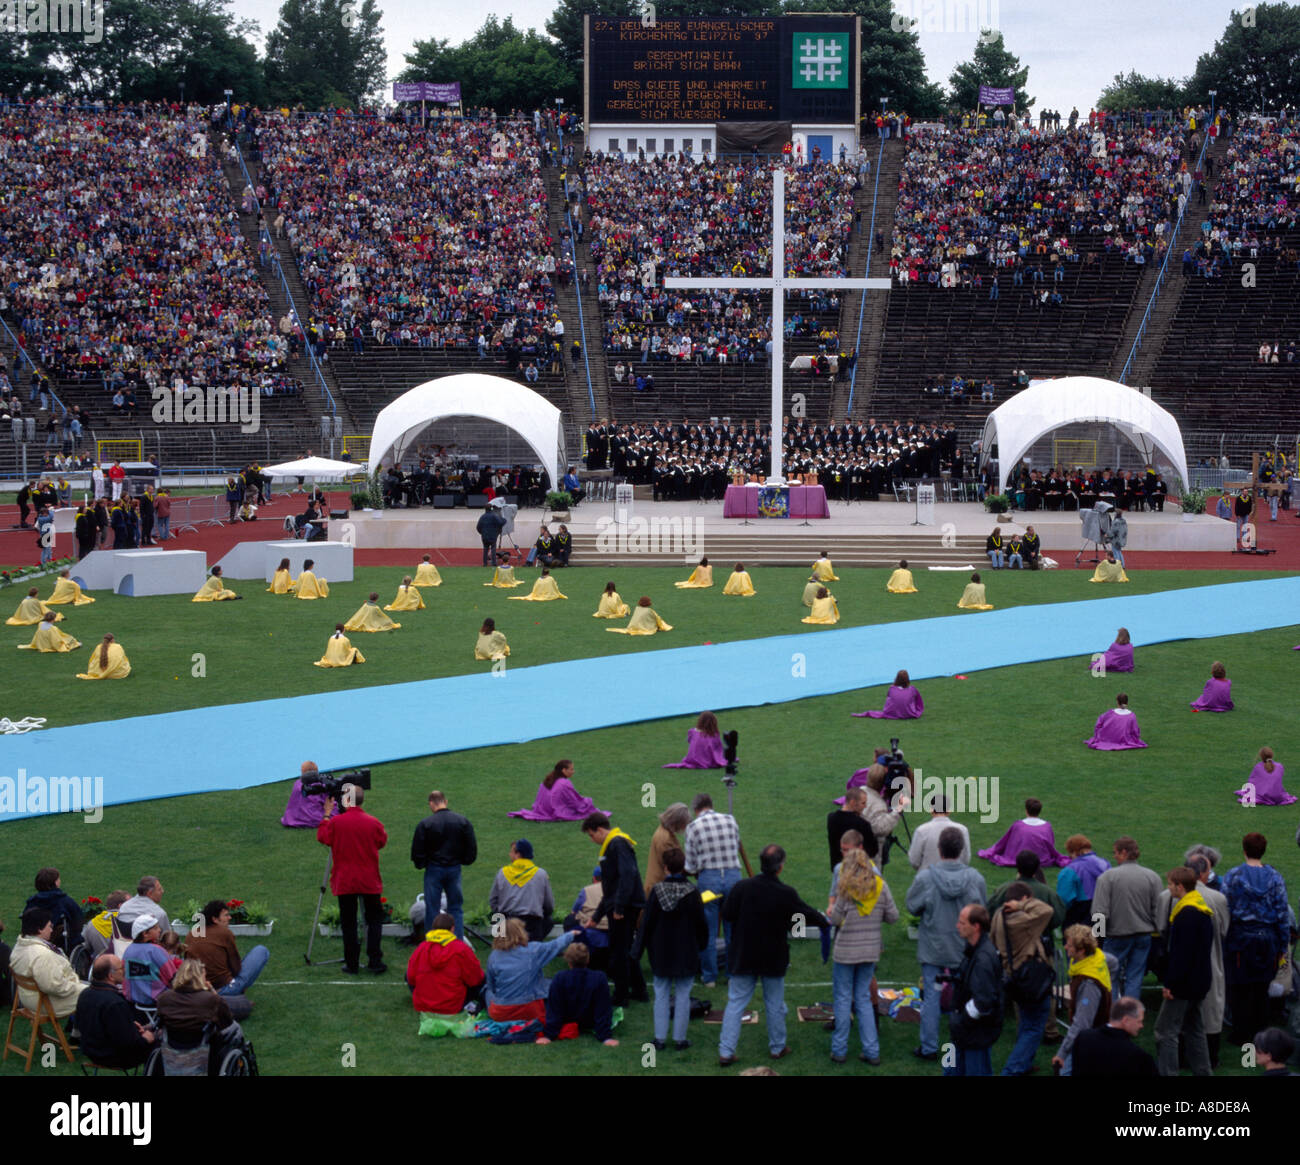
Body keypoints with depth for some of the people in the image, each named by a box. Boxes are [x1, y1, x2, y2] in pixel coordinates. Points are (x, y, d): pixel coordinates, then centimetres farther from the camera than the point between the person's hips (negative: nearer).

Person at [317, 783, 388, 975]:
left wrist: (326, 815, 13)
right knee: (374, 918, 11)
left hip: (344, 882, -1)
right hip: (369, 881, 1)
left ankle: (352, 964, 7)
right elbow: (382, 842, 9)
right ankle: (375, 962, 5)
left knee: (348, 923, 6)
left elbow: (322, 837, 5)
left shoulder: (335, 822, -10)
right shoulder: (373, 823, -7)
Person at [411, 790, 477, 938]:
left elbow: (417, 851, -8)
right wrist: (464, 861, 17)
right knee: (456, 908, 11)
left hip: (434, 870, -2)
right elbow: (472, 848, 1)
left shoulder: (425, 824, -11)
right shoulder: (463, 821, -2)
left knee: (432, 909, 6)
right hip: (455, 869, 2)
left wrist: (420, 864, 10)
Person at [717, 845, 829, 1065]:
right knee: (775, 1005, 16)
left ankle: (726, 1052, 3)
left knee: (735, 1003, 6)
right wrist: (825, 922, 19)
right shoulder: (787, 894, -15)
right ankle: (778, 1048, 29)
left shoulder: (741, 888, -13)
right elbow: (807, 915, -1)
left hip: (743, 956, 1)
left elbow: (727, 914, -8)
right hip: (773, 960, -1)